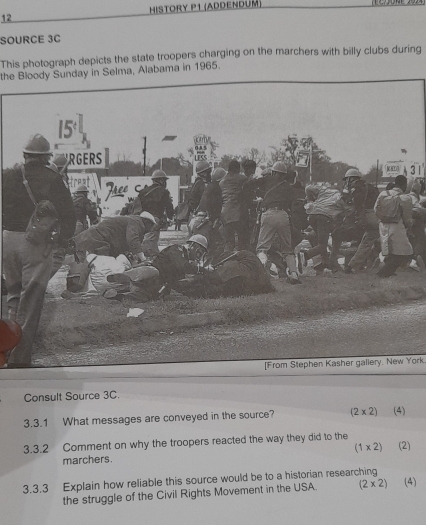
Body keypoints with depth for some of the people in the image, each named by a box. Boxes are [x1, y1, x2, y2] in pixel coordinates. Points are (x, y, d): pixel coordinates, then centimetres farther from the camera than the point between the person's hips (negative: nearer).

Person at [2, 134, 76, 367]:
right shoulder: (52, 179, -5)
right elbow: (68, 213, -5)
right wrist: (62, 238, 9)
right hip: (37, 243, -4)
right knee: (31, 299, 2)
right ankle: (19, 357, 4)